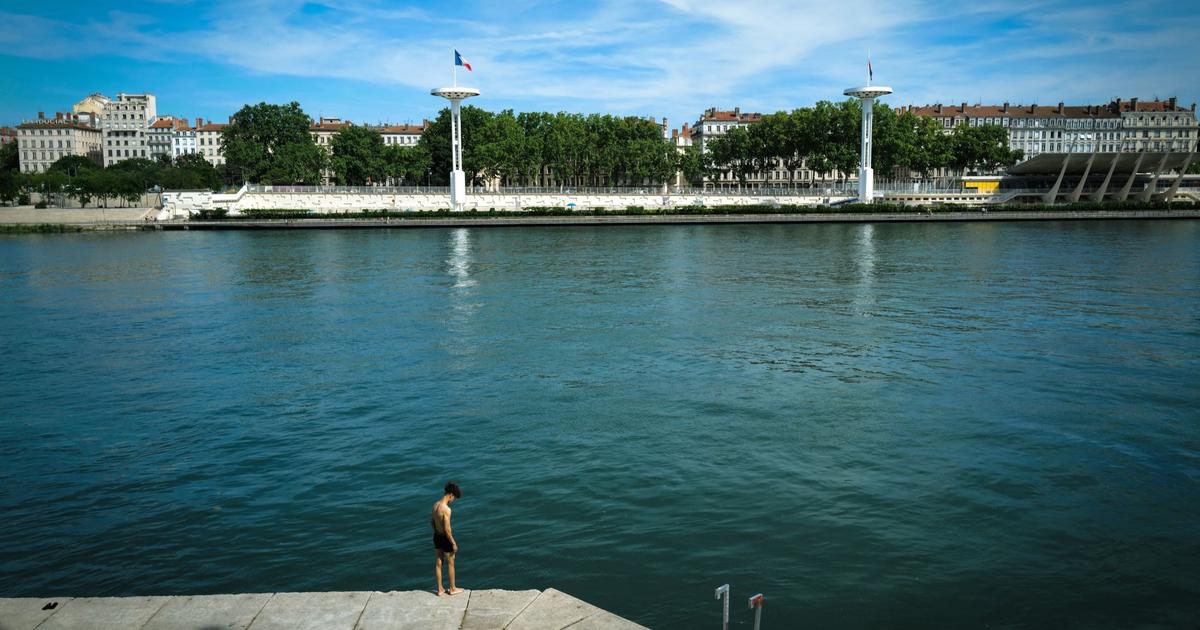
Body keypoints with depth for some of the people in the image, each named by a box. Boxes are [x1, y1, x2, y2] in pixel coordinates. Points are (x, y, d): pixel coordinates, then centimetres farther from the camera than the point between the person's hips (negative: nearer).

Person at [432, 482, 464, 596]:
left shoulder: (435, 505, -2)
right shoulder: (446, 509, -27)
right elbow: (447, 529, -26)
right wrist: (454, 543, -16)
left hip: (437, 536, 8)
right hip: (445, 538, -7)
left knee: (438, 563, 17)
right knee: (450, 564, 11)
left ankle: (440, 589, 27)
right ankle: (452, 589, 25)